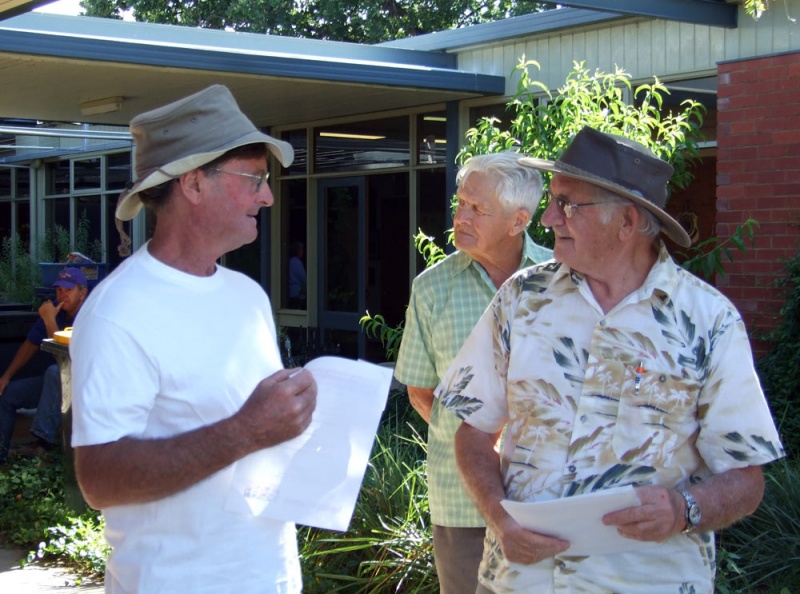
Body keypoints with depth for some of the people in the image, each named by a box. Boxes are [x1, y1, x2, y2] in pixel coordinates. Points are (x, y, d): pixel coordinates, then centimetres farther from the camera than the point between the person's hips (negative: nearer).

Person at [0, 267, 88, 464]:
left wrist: (49, 320, -27)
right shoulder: (53, 311, 2)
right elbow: (30, 345, 10)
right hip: (59, 381, 8)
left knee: (54, 372, -38)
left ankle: (44, 440, -32)